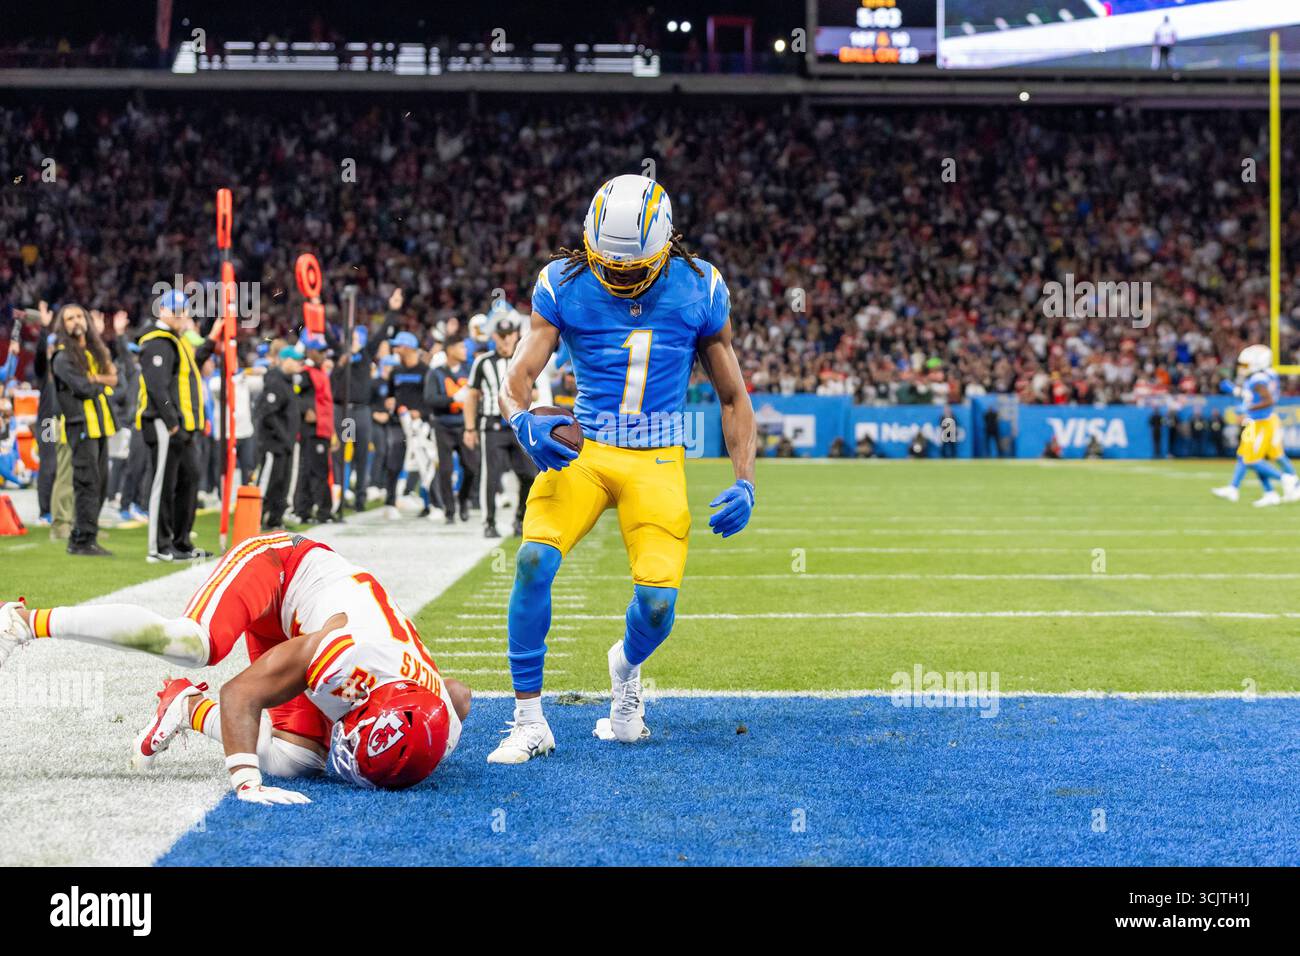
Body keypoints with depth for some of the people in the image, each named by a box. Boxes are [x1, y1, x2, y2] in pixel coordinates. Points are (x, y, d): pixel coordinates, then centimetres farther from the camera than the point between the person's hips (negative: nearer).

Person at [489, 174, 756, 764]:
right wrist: (524, 421, -29)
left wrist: (744, 483, -2)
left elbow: (733, 397, 9)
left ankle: (626, 666, 25)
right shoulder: (564, 285, -3)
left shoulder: (698, 290, -1)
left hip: (657, 462, 0)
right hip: (580, 449, 0)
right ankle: (529, 722, -11)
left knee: (658, 602, -15)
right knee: (534, 559, -25)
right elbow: (518, 380, -6)